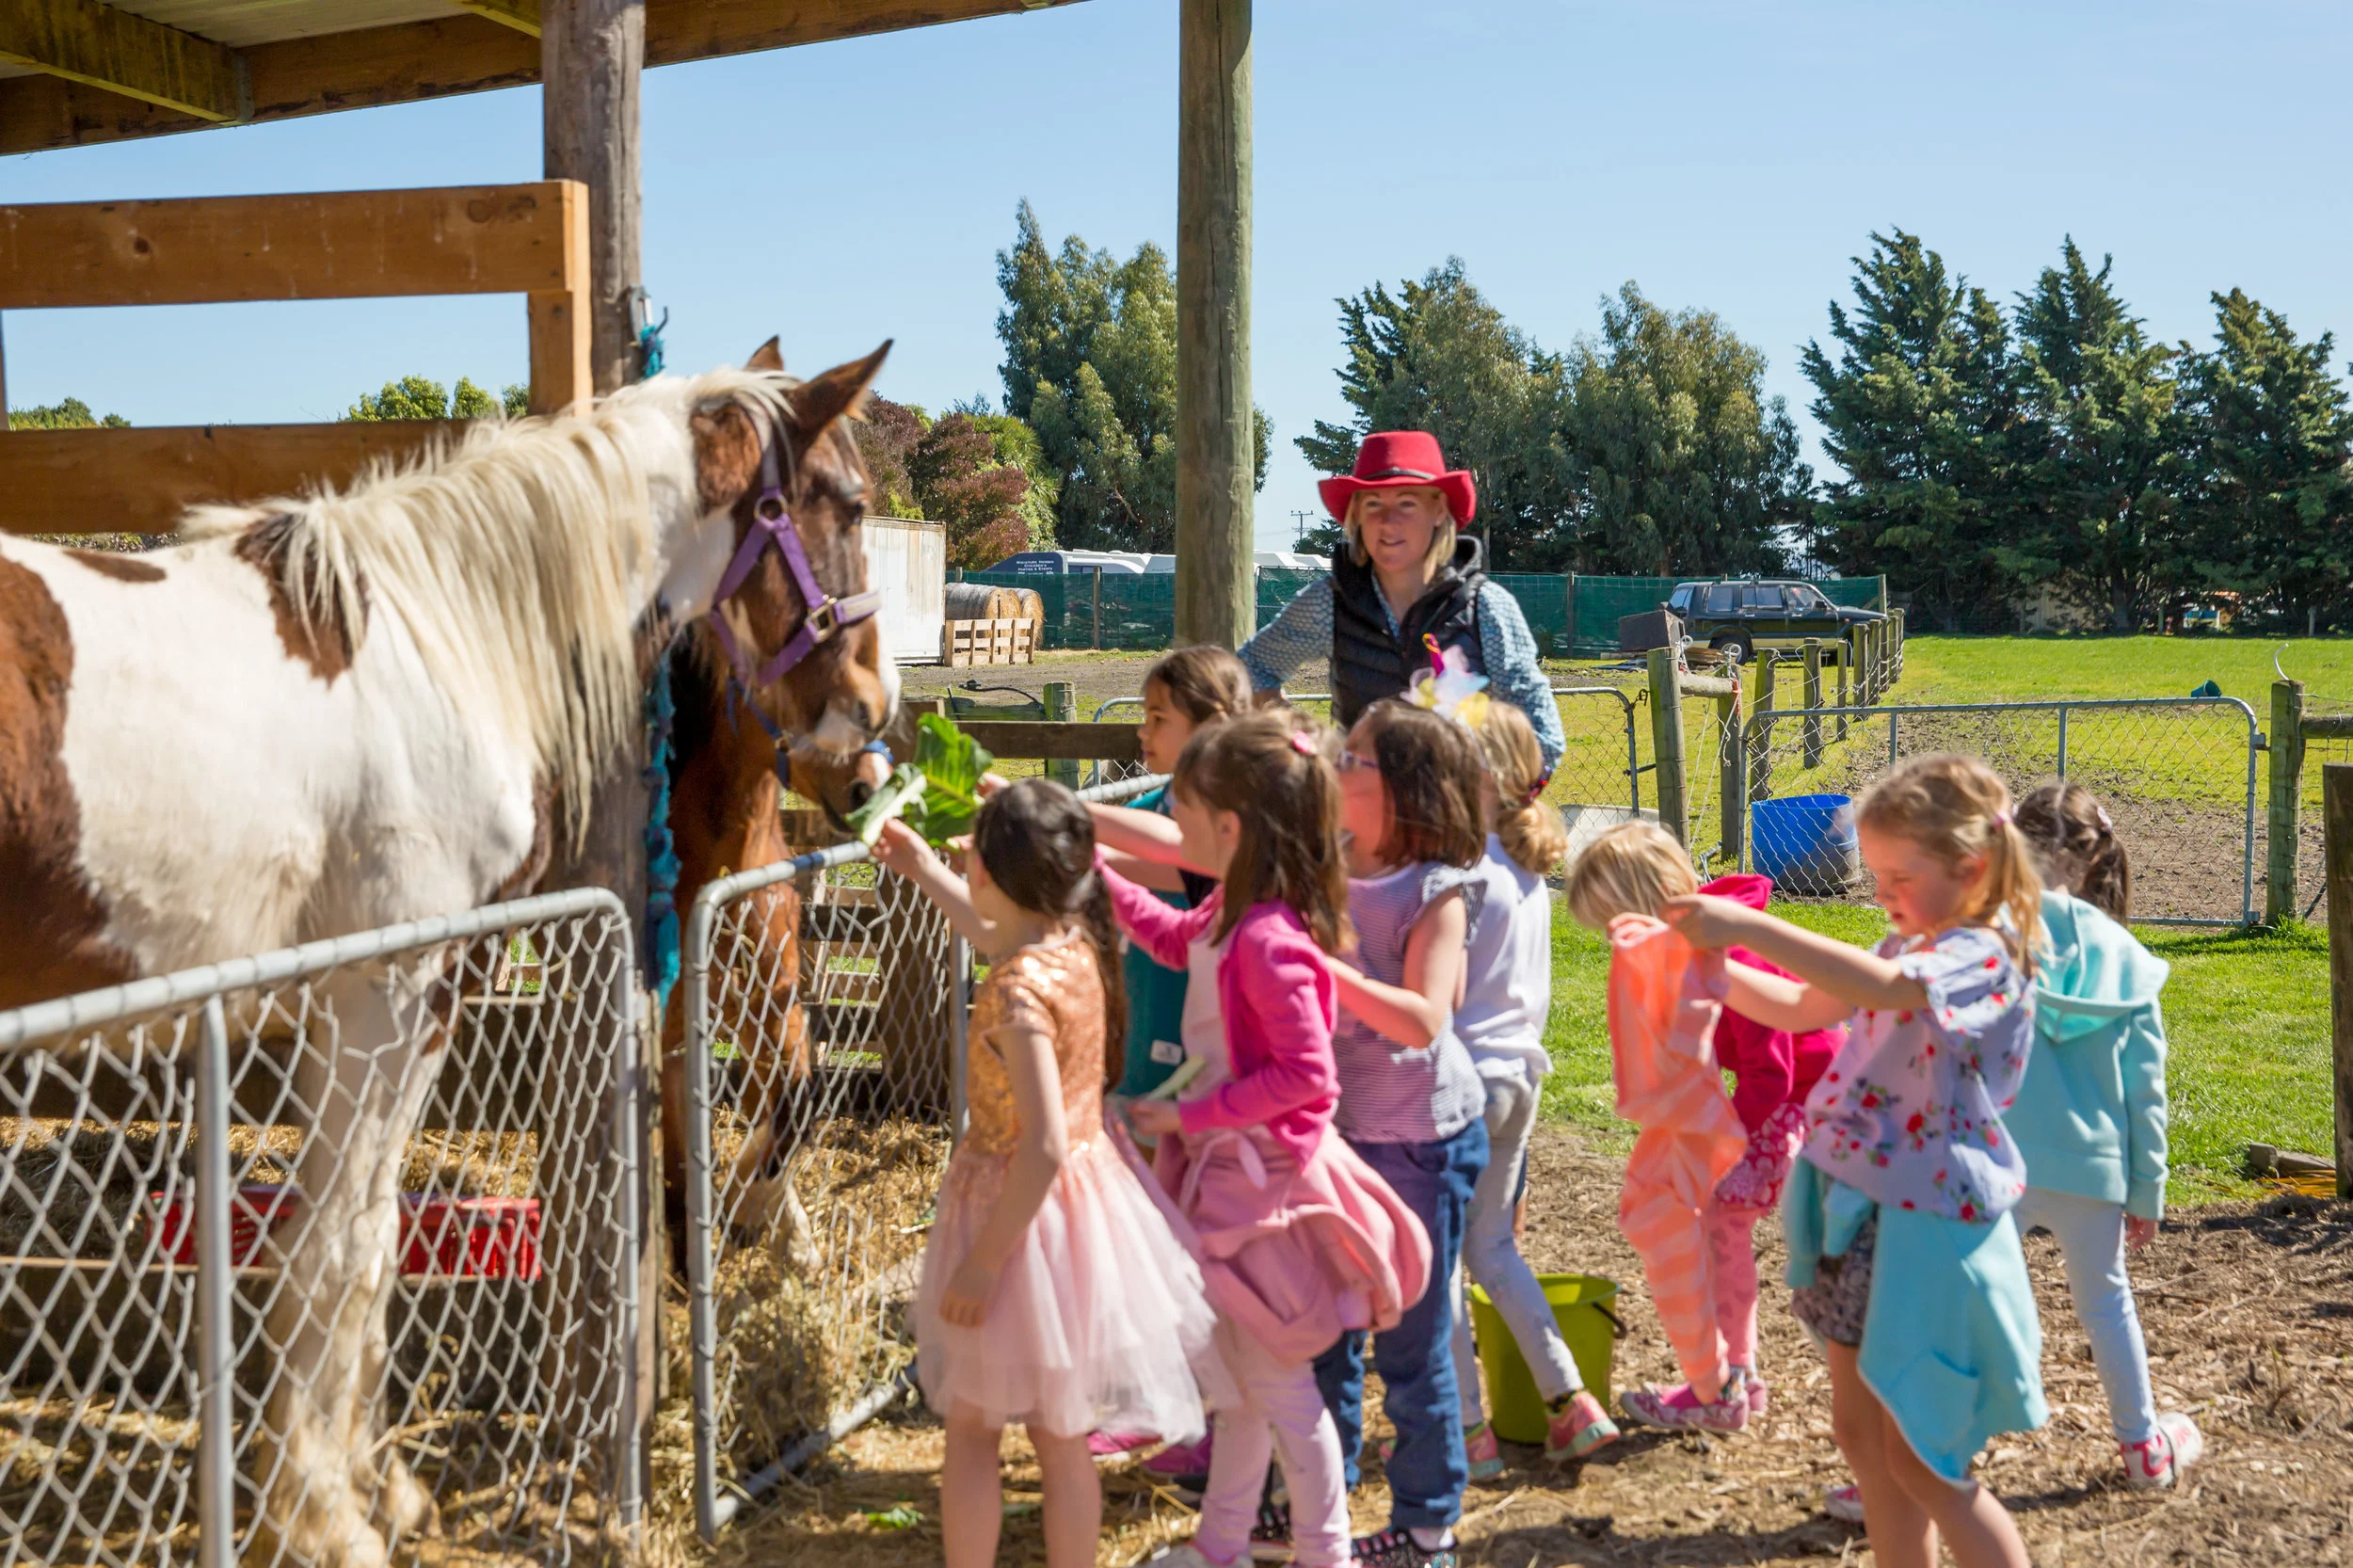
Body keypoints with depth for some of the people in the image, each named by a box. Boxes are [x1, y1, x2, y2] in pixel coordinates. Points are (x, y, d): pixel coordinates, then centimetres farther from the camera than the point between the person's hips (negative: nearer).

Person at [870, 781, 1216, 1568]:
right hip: (1084, 1199, 8)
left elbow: (1042, 1148, -30)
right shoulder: (1071, 941, -2)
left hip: (1022, 1209, -8)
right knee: (1060, 1435, 16)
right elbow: (997, 935, 25)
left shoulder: (1020, 994, -27)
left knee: (971, 1430, 10)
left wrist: (982, 1262, -23)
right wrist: (925, 872, 35)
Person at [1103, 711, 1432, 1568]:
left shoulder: (1266, 940, -26)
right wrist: (1099, 875, 20)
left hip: (1263, 1178, -10)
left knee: (1276, 1378, 4)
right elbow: (1175, 939, 25)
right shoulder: (1228, 914, 2)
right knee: (1242, 1371, 21)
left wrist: (1192, 1115, -21)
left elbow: (1305, 1073, -28)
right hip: (1231, 1167, 10)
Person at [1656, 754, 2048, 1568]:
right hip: (1861, 1210, 9)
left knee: (1918, 1461, -2)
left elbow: (1883, 988, -39)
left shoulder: (1985, 956, -18)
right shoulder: (1909, 949, 10)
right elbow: (1798, 1007, 21)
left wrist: (1747, 926, -43)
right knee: (1861, 1431, 16)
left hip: (1925, 1229, -9)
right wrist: (1707, 961, 8)